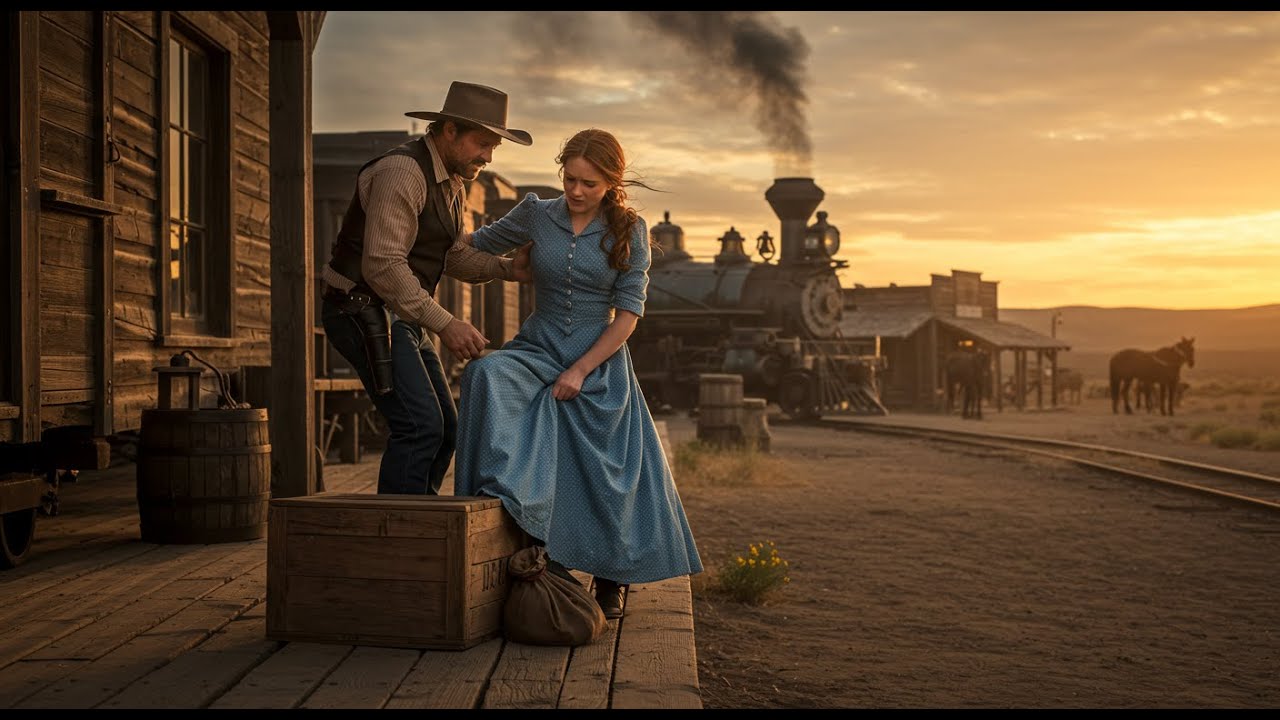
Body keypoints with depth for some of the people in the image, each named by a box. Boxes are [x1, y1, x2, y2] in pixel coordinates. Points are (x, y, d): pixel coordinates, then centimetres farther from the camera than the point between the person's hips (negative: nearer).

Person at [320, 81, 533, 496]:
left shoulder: (450, 182, 12)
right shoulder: (402, 173, -20)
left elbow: (454, 256, 17)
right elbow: (382, 265, -27)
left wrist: (506, 269, -1)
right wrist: (444, 325, -30)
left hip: (398, 317, 10)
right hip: (364, 311, -10)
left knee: (444, 428, 10)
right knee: (420, 425, -18)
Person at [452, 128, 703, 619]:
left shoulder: (629, 231, -4)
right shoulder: (536, 214, 0)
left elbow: (627, 314, -7)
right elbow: (479, 244, 16)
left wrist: (580, 371, -15)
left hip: (598, 362, -1)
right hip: (537, 350, 2)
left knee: (606, 477, 1)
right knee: (488, 376, -32)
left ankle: (611, 581, 25)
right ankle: (500, 495, -34)